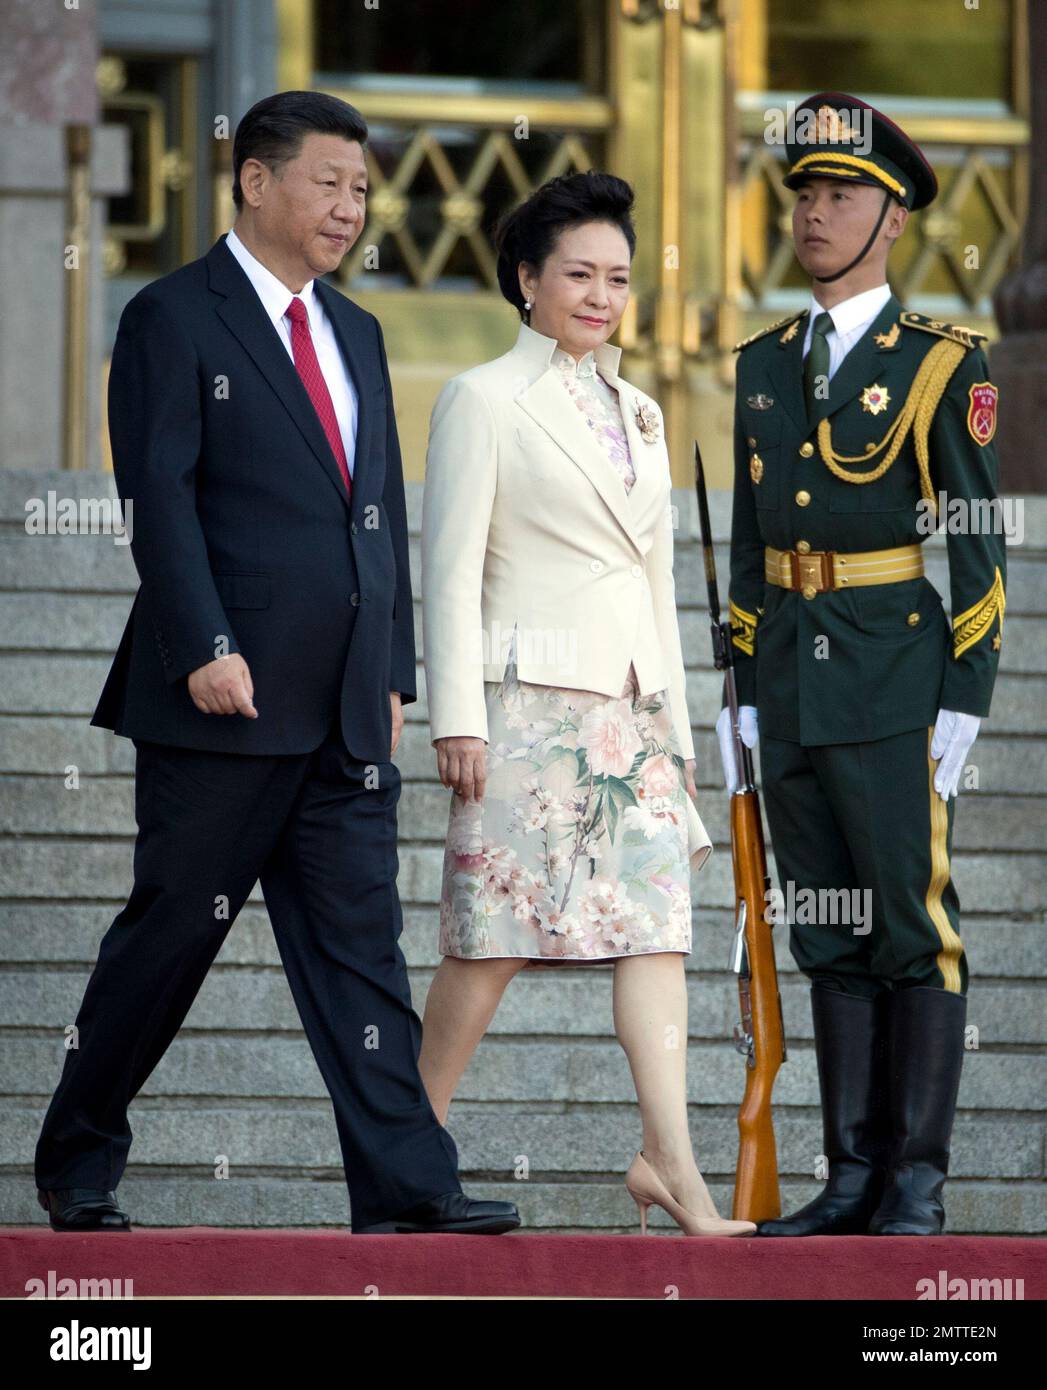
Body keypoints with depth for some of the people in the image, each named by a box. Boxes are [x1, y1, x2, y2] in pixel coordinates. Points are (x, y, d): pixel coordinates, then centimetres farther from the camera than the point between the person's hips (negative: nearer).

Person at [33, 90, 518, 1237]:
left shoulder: (354, 333, 19)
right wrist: (206, 650, -19)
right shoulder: (174, 320, -3)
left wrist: (392, 671, 14)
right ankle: (78, 1163, 16)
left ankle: (404, 1184, -6)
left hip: (345, 712, 6)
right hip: (226, 700, -6)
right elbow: (160, 499, -11)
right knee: (169, 934, 2)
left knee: (359, 944, 0)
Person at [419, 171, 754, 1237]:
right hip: (529, 695, -6)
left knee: (658, 913, -6)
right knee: (498, 924, -6)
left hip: (631, 698, 6)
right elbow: (450, 570, -6)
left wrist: (674, 717, 19)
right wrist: (457, 717, -14)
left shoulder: (636, 413, 19)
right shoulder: (483, 402, 0)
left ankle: (669, 1158, -12)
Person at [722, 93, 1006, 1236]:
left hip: (896, 683, -6)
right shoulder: (764, 366, 14)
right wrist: (741, 692, 12)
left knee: (913, 926, -4)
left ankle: (916, 1185, -1)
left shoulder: (943, 365, -2)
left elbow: (975, 546, -5)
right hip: (792, 685, 6)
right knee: (830, 936, 8)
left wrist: (964, 701, -11)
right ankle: (853, 1178, 11)